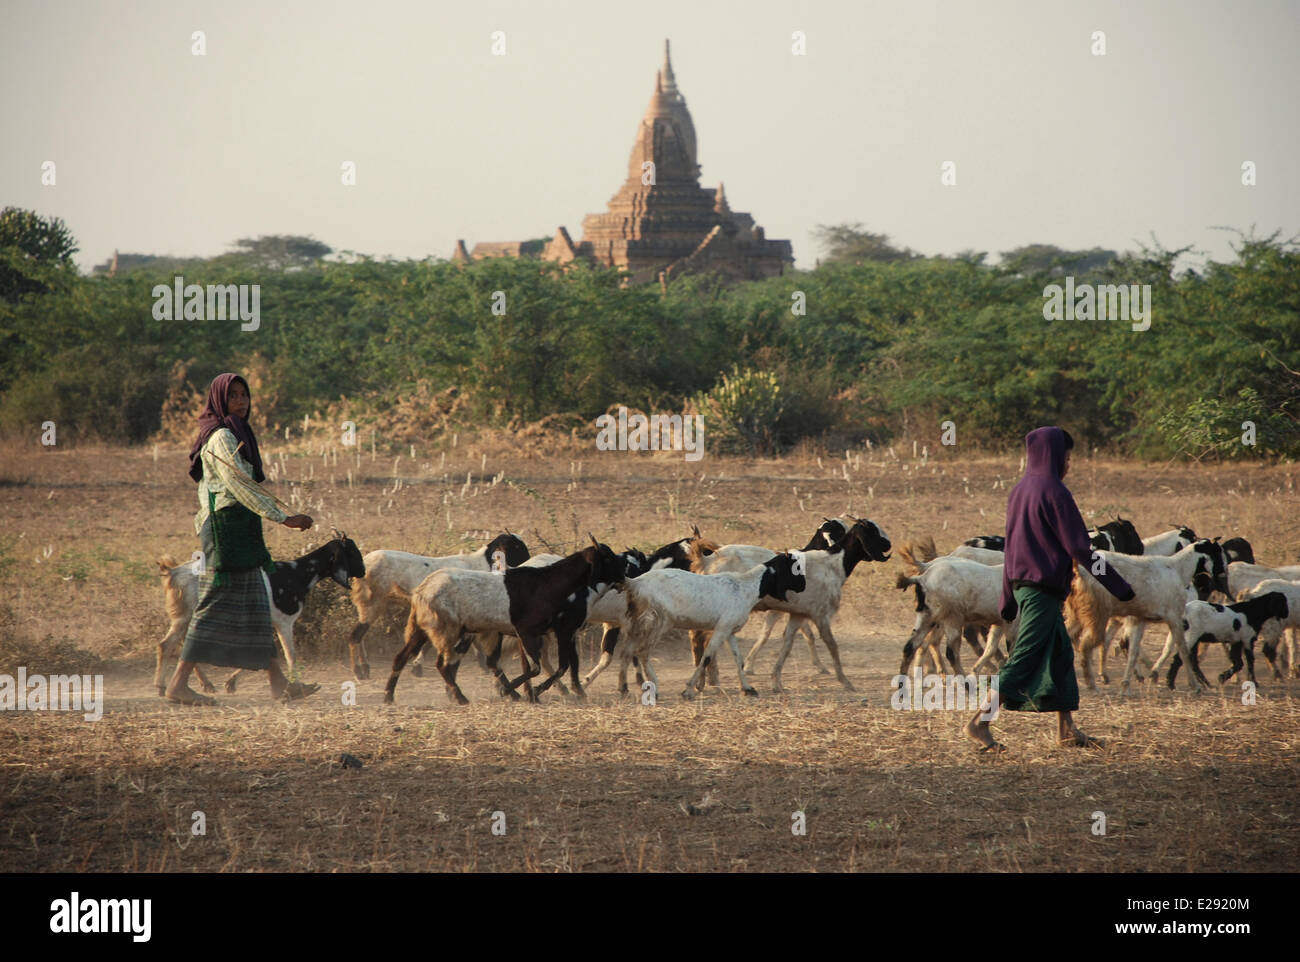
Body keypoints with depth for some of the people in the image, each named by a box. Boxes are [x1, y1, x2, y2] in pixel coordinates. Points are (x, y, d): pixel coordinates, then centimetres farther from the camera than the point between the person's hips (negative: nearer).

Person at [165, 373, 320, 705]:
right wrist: (283, 518, -20)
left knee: (256, 601, 9)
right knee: (219, 603, -10)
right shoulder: (221, 437, -13)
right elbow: (240, 485, -20)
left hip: (239, 529, 10)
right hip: (226, 525, -10)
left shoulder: (233, 434, 17)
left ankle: (278, 684, 10)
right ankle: (179, 684, -9)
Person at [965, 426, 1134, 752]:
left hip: (1022, 582, 9)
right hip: (1044, 587, -9)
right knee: (1024, 658, -8)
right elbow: (1078, 546, -14)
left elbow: (1011, 546, 17)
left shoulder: (1020, 491, 12)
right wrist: (1118, 586, -9)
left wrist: (1009, 600, 22)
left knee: (1060, 654, 13)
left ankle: (1067, 728, 14)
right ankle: (980, 722, -11)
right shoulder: (1054, 492, -13)